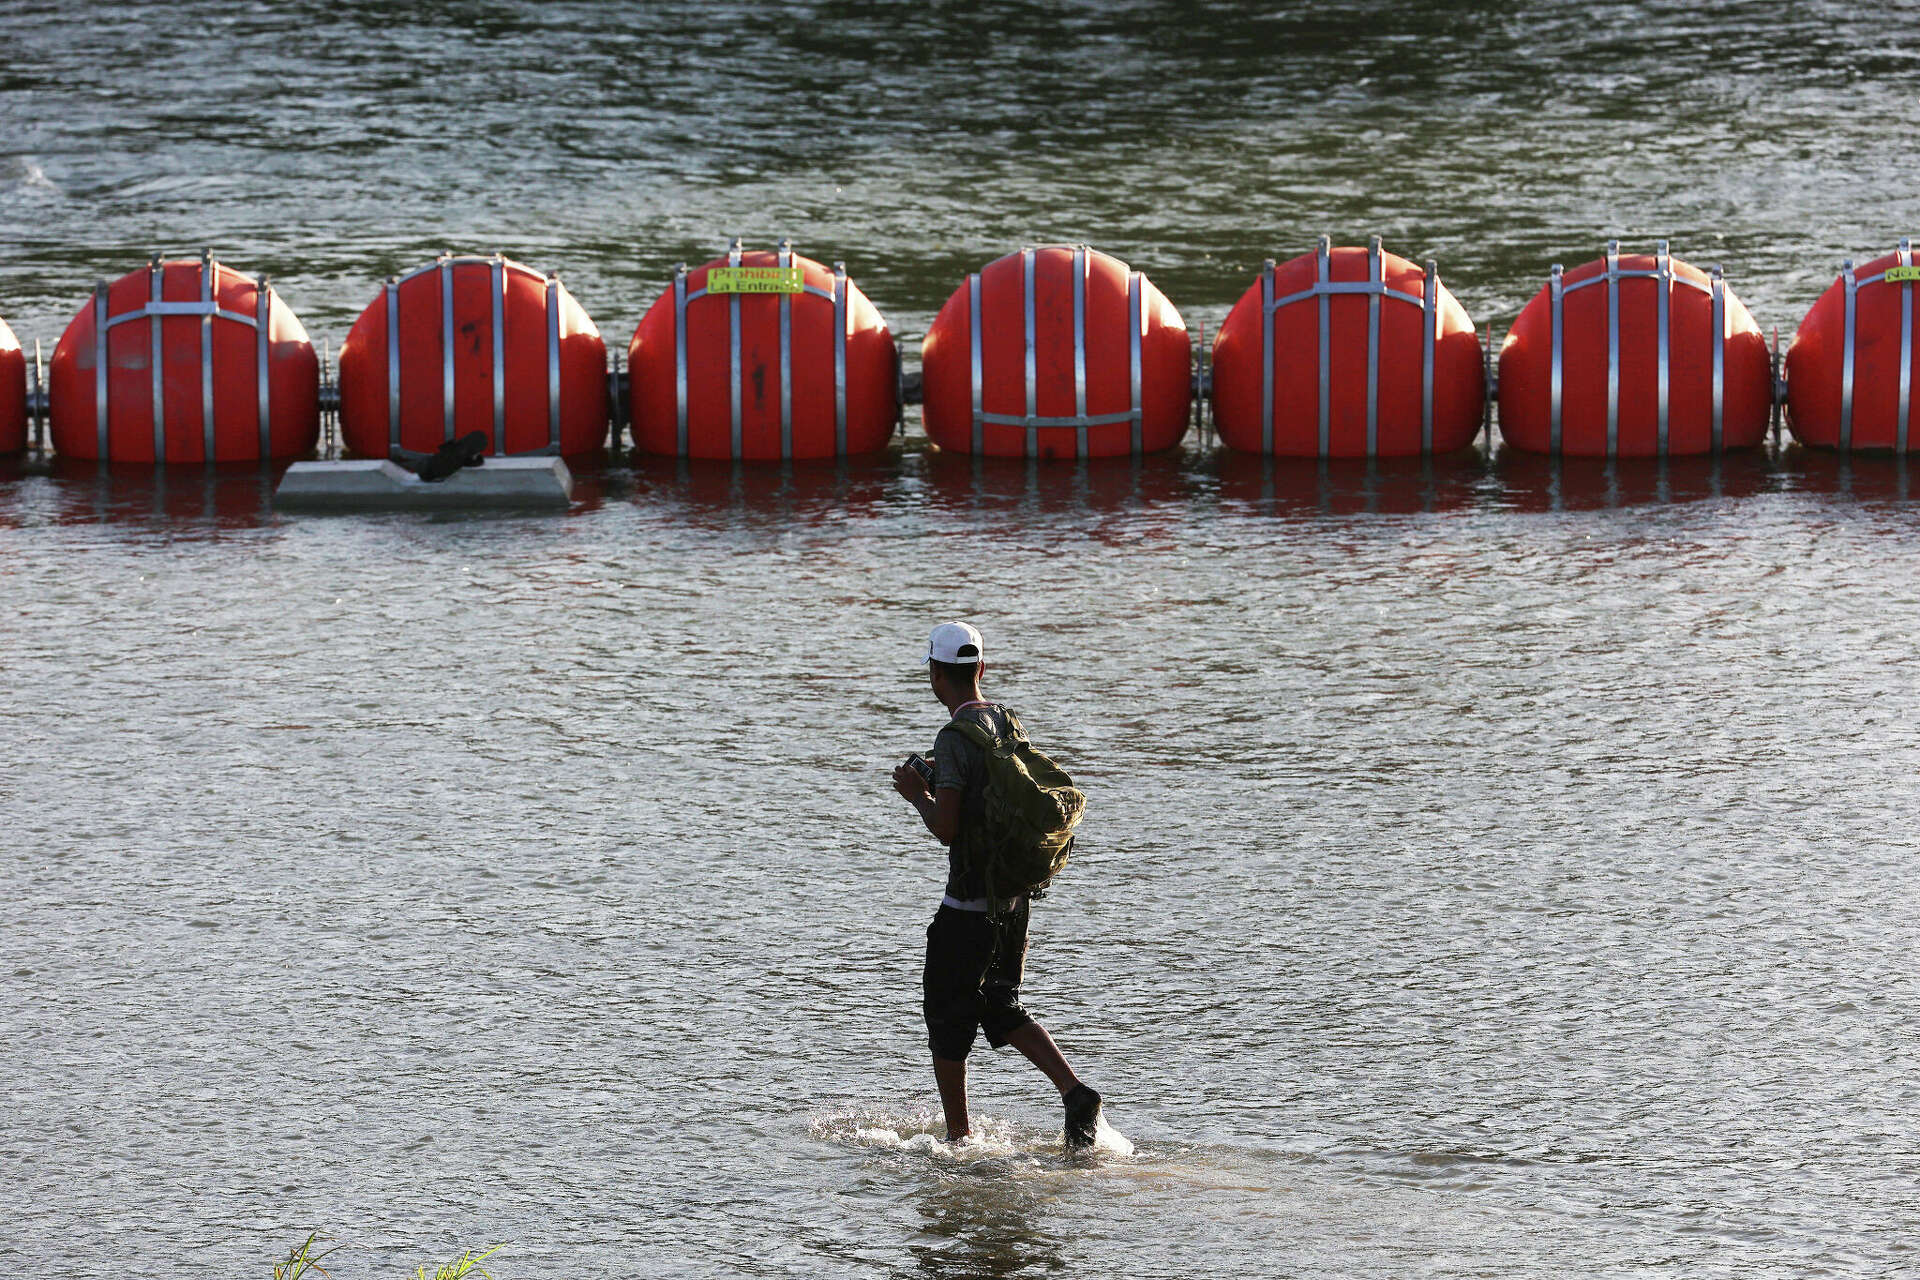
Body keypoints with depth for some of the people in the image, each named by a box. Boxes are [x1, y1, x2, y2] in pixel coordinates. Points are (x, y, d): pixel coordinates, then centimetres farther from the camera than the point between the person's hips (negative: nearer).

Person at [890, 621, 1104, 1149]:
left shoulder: (956, 739, -18)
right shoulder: (1010, 724, 7)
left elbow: (946, 828, -23)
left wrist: (917, 793, -3)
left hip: (968, 905, -8)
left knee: (947, 1016, 6)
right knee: (1000, 1010, 18)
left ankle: (959, 1139, 11)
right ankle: (1075, 1093, -1)